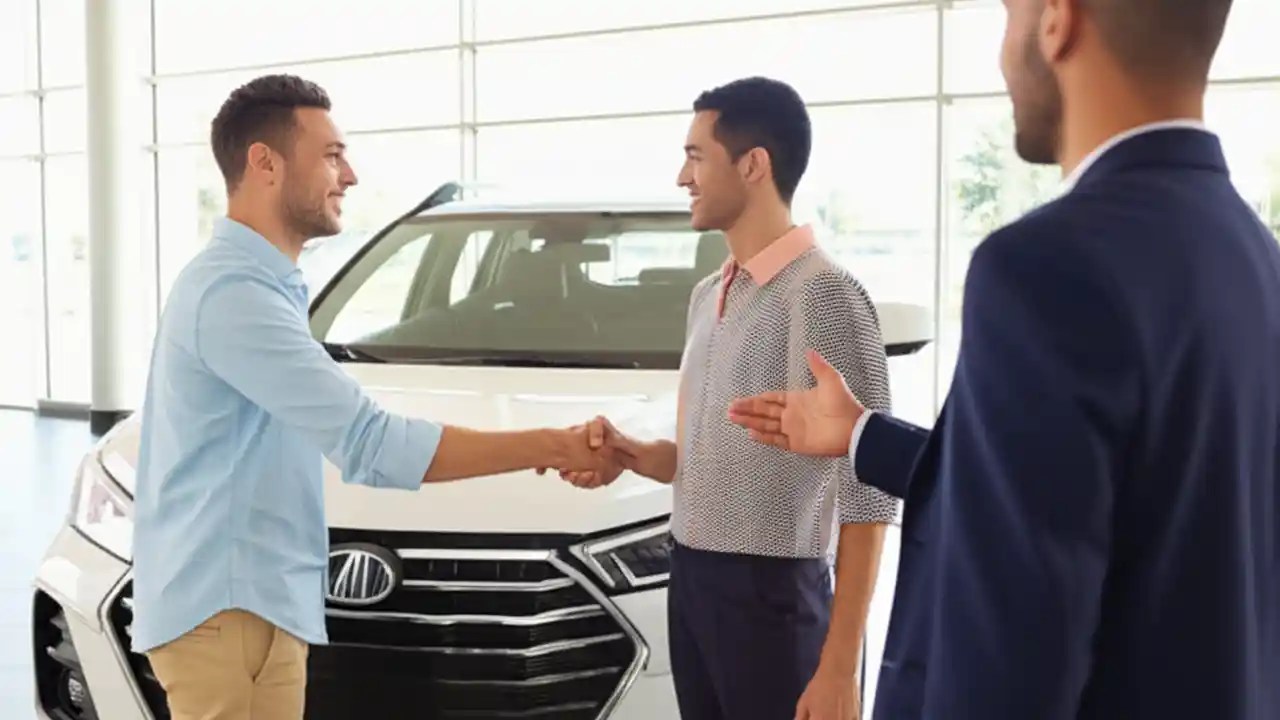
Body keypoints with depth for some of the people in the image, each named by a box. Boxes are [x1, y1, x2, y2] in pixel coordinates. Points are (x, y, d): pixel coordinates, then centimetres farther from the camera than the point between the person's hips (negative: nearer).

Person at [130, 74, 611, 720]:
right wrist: (553, 448, -22)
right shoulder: (233, 292, -20)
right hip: (228, 607, -10)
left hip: (256, 598, 10)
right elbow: (369, 443, -25)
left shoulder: (255, 283, 15)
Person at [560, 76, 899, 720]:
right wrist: (631, 455, -2)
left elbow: (869, 493, -17)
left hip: (772, 594, -8)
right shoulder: (708, 296, 12)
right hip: (690, 581, 8)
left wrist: (839, 668, -20)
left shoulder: (821, 292, -15)